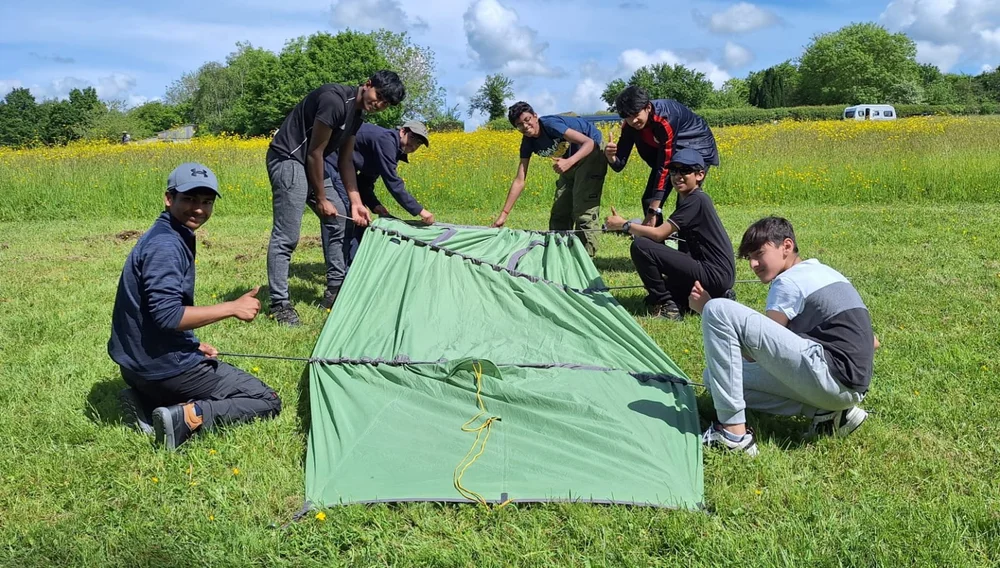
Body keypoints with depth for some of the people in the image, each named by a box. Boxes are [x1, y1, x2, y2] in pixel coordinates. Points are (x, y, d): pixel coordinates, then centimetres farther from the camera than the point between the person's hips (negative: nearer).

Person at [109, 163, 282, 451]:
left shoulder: (165, 237, 11)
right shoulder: (165, 246, -20)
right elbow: (167, 316, -26)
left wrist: (194, 345, 18)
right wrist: (233, 308, -20)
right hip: (164, 367, -9)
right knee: (267, 401, -2)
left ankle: (145, 400, 13)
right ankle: (186, 417, -17)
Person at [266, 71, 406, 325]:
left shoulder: (357, 114, 7)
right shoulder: (335, 100, -22)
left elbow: (345, 161, 12)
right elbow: (314, 152, -19)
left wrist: (356, 202, 4)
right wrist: (321, 199, -11)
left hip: (310, 165, 10)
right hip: (288, 159, -10)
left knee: (337, 218, 12)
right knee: (286, 235, -11)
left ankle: (335, 288, 20)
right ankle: (279, 303, -4)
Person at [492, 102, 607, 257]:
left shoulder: (551, 124, -29)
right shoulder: (528, 142, -10)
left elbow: (589, 142, -32)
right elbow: (519, 180, -9)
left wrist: (569, 162, -49)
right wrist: (504, 214, -14)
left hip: (591, 151, -8)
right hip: (570, 161, 8)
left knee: (584, 209, -16)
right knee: (559, 212, 7)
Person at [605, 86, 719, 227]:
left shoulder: (665, 118, -36)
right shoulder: (629, 125, -17)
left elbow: (664, 165, -35)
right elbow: (619, 165, -15)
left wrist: (653, 211, -36)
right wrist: (610, 155, -41)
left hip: (697, 148, -6)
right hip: (667, 152, 6)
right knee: (649, 200, -3)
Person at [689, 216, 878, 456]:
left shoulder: (789, 281, -4)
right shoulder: (824, 273, 22)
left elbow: (759, 348, -3)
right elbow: (872, 342, 25)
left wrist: (708, 310, 3)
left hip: (830, 377, -10)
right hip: (851, 388, 10)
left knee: (718, 311, -15)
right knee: (716, 377, 15)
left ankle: (733, 432, -15)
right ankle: (827, 411, 6)